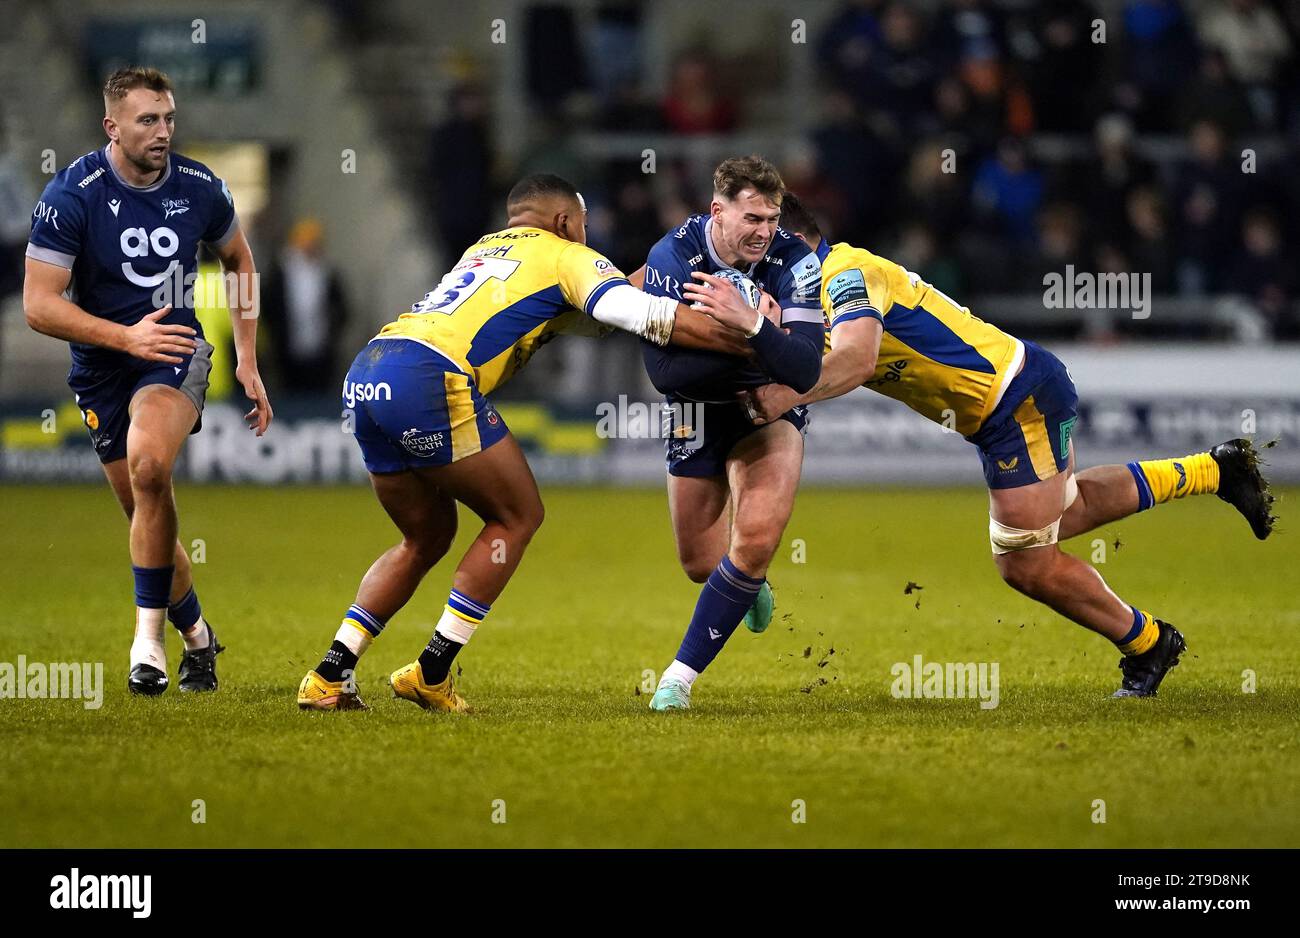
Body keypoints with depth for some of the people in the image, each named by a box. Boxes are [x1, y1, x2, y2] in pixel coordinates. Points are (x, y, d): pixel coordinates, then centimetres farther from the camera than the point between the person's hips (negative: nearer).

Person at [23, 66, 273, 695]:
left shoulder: (200, 188, -4)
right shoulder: (70, 196, -15)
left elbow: (238, 260, 16)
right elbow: (39, 306, -17)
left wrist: (247, 360, 12)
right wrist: (127, 336, -27)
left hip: (175, 351, 0)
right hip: (101, 367, 0)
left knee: (149, 462, -30)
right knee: (149, 513, 4)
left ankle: (149, 636, -23)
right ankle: (195, 634, 31)